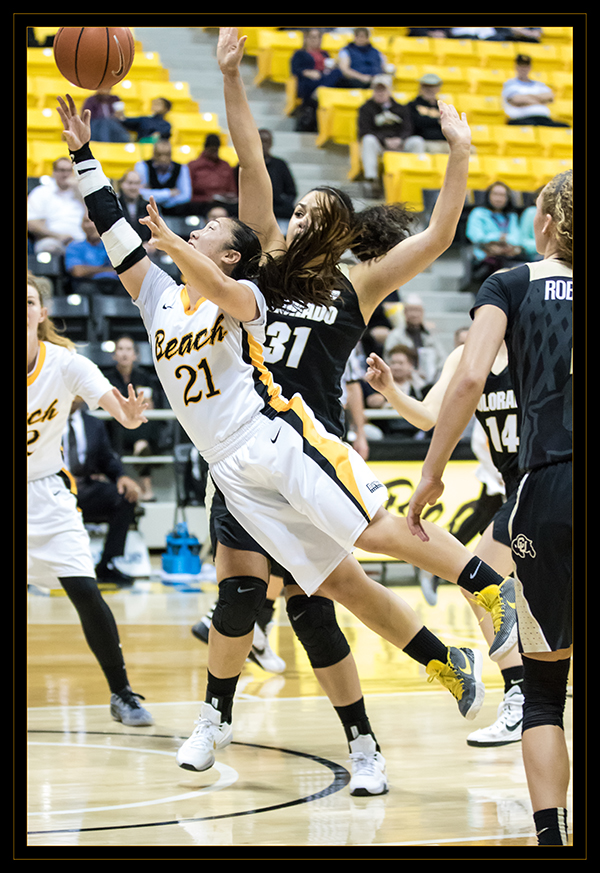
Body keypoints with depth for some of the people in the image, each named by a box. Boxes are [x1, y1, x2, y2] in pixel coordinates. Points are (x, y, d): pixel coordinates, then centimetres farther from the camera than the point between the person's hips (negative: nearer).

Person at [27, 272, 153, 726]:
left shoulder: (66, 363, -11)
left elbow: (117, 406, -25)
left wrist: (130, 415, -47)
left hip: (47, 492, 1)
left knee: (85, 593, -10)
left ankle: (122, 694, 4)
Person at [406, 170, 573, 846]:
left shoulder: (511, 286, 8)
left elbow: (470, 378, -6)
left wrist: (432, 473, -1)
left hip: (549, 487, -2)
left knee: (544, 684, 7)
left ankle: (550, 837, -1)